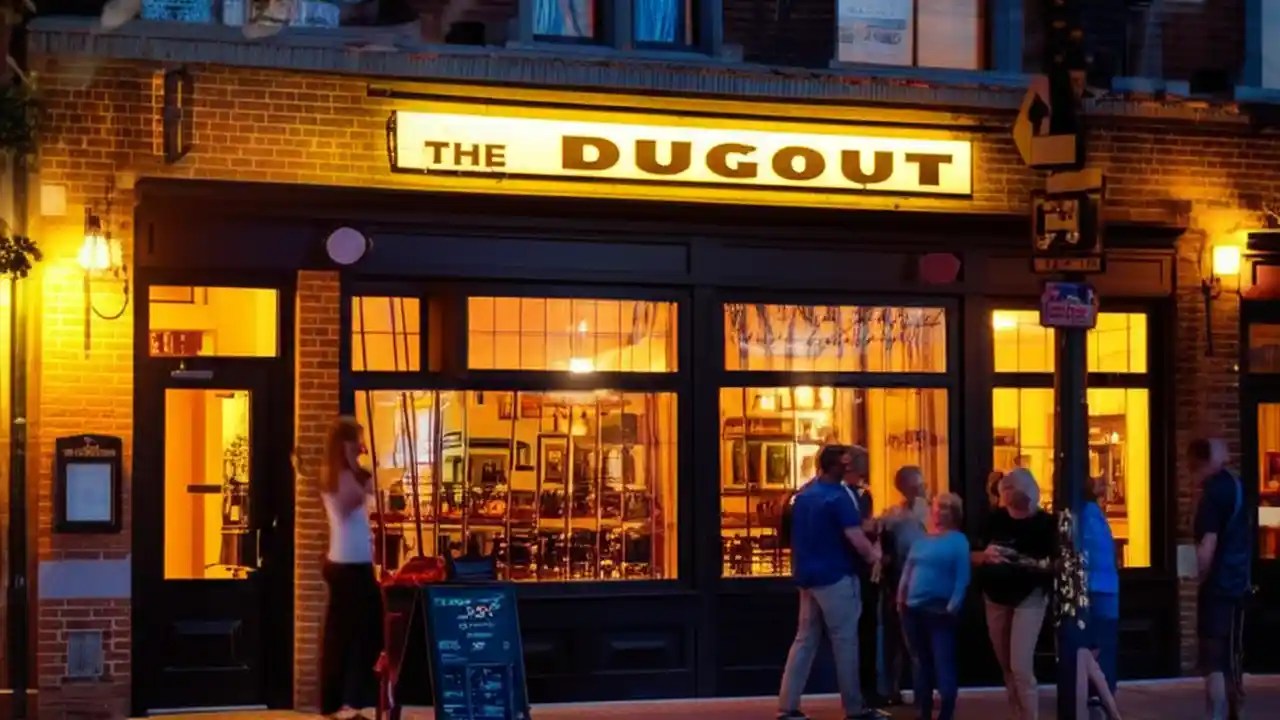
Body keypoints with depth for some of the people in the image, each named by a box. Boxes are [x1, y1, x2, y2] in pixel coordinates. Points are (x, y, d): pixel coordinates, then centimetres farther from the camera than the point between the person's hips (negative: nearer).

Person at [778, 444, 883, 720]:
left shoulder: (803, 494, 10)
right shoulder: (838, 496, -15)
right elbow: (855, 537, -20)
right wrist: (873, 556, -4)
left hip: (807, 575, 8)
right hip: (834, 576, -8)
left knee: (805, 640, 8)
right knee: (845, 642, 0)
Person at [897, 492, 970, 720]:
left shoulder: (959, 541, -3)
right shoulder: (921, 540, 14)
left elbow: (962, 578, -10)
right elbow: (907, 571, 17)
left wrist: (953, 606, -17)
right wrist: (901, 598, 8)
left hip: (940, 611, -6)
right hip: (914, 609, 6)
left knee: (943, 663, -7)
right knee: (920, 662, 12)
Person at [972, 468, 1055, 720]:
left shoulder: (1044, 522, -9)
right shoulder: (995, 519, 2)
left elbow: (1058, 563, -8)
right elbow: (973, 556, 6)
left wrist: (1040, 565, -27)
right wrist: (985, 555, -16)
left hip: (1029, 598, -5)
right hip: (996, 598, 5)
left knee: (1020, 666, -13)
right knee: (1007, 667, 11)